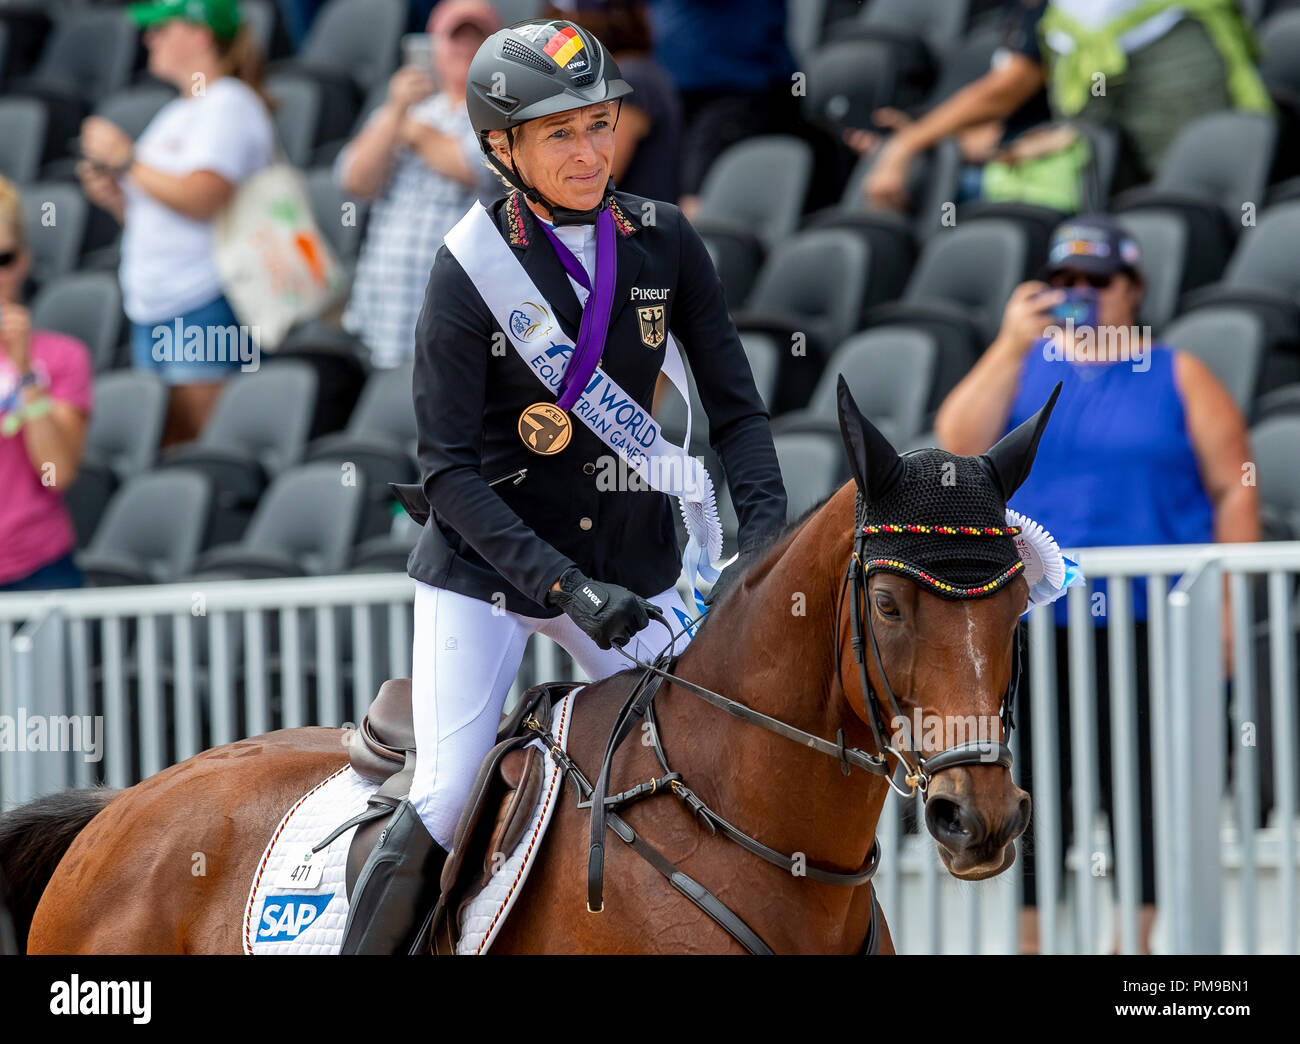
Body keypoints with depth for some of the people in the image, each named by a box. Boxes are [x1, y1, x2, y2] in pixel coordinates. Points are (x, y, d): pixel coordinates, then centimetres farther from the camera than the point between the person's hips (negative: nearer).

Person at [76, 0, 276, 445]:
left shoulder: (228, 105, -7)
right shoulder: (174, 115, 22)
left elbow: (203, 198, -21)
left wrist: (126, 159, -11)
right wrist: (116, 198, 8)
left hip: (207, 304, -9)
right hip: (151, 310, 9)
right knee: (164, 452, 5)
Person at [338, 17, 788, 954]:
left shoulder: (664, 242, -3)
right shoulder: (471, 268, -14)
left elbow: (735, 408, 2)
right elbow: (449, 472, -15)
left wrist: (768, 536, -15)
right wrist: (565, 586, -25)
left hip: (631, 560, 4)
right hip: (484, 566, -4)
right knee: (443, 808, -15)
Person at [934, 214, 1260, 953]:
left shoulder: (1177, 377, 8)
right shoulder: (1023, 367, 14)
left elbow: (1234, 493, 3)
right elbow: (960, 445, -3)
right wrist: (1012, 346, -12)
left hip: (1147, 620, -2)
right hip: (1035, 625, 2)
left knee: (1143, 783, -4)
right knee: (1036, 785, 1)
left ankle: (1137, 937, 1)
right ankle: (1035, 935, 7)